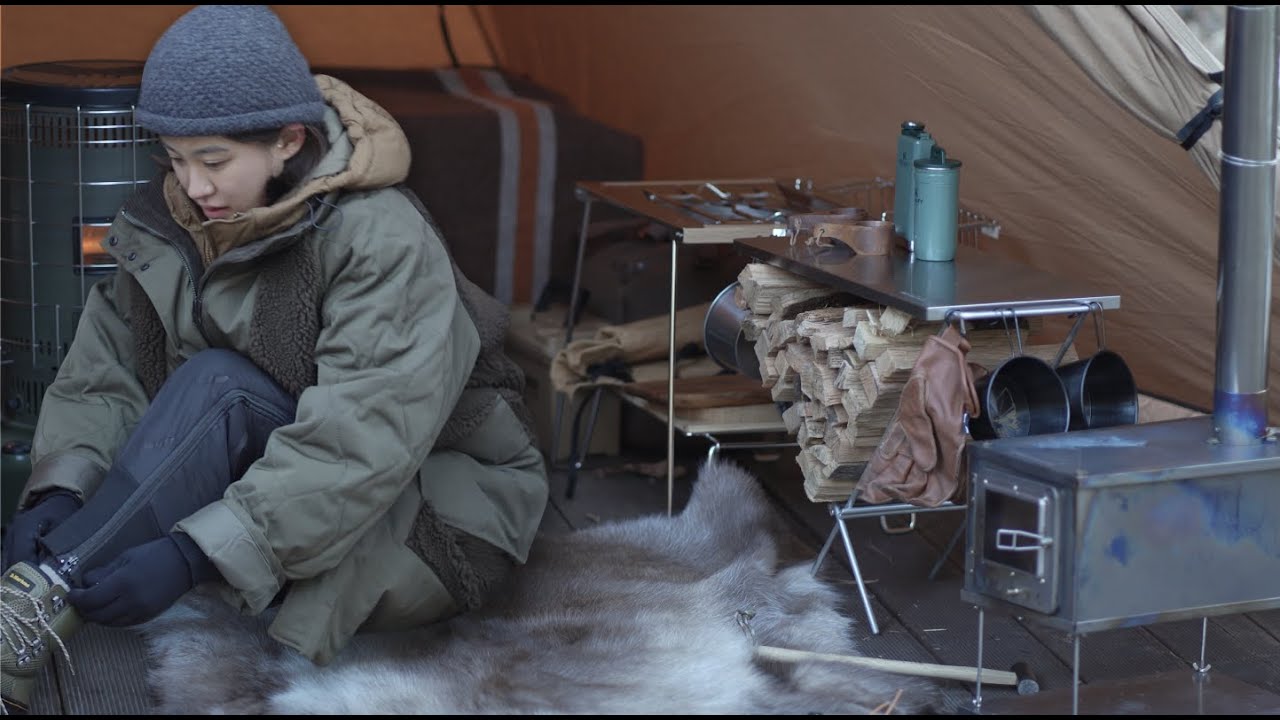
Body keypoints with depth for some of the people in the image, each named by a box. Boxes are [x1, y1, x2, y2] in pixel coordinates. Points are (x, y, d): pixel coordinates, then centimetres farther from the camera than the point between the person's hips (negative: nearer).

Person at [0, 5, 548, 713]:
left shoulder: (383, 238, -22)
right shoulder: (165, 228, -1)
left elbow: (363, 442, -32)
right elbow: (100, 375, -5)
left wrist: (194, 555, -39)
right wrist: (58, 489, -27)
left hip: (436, 513, -7)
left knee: (218, 385, -30)